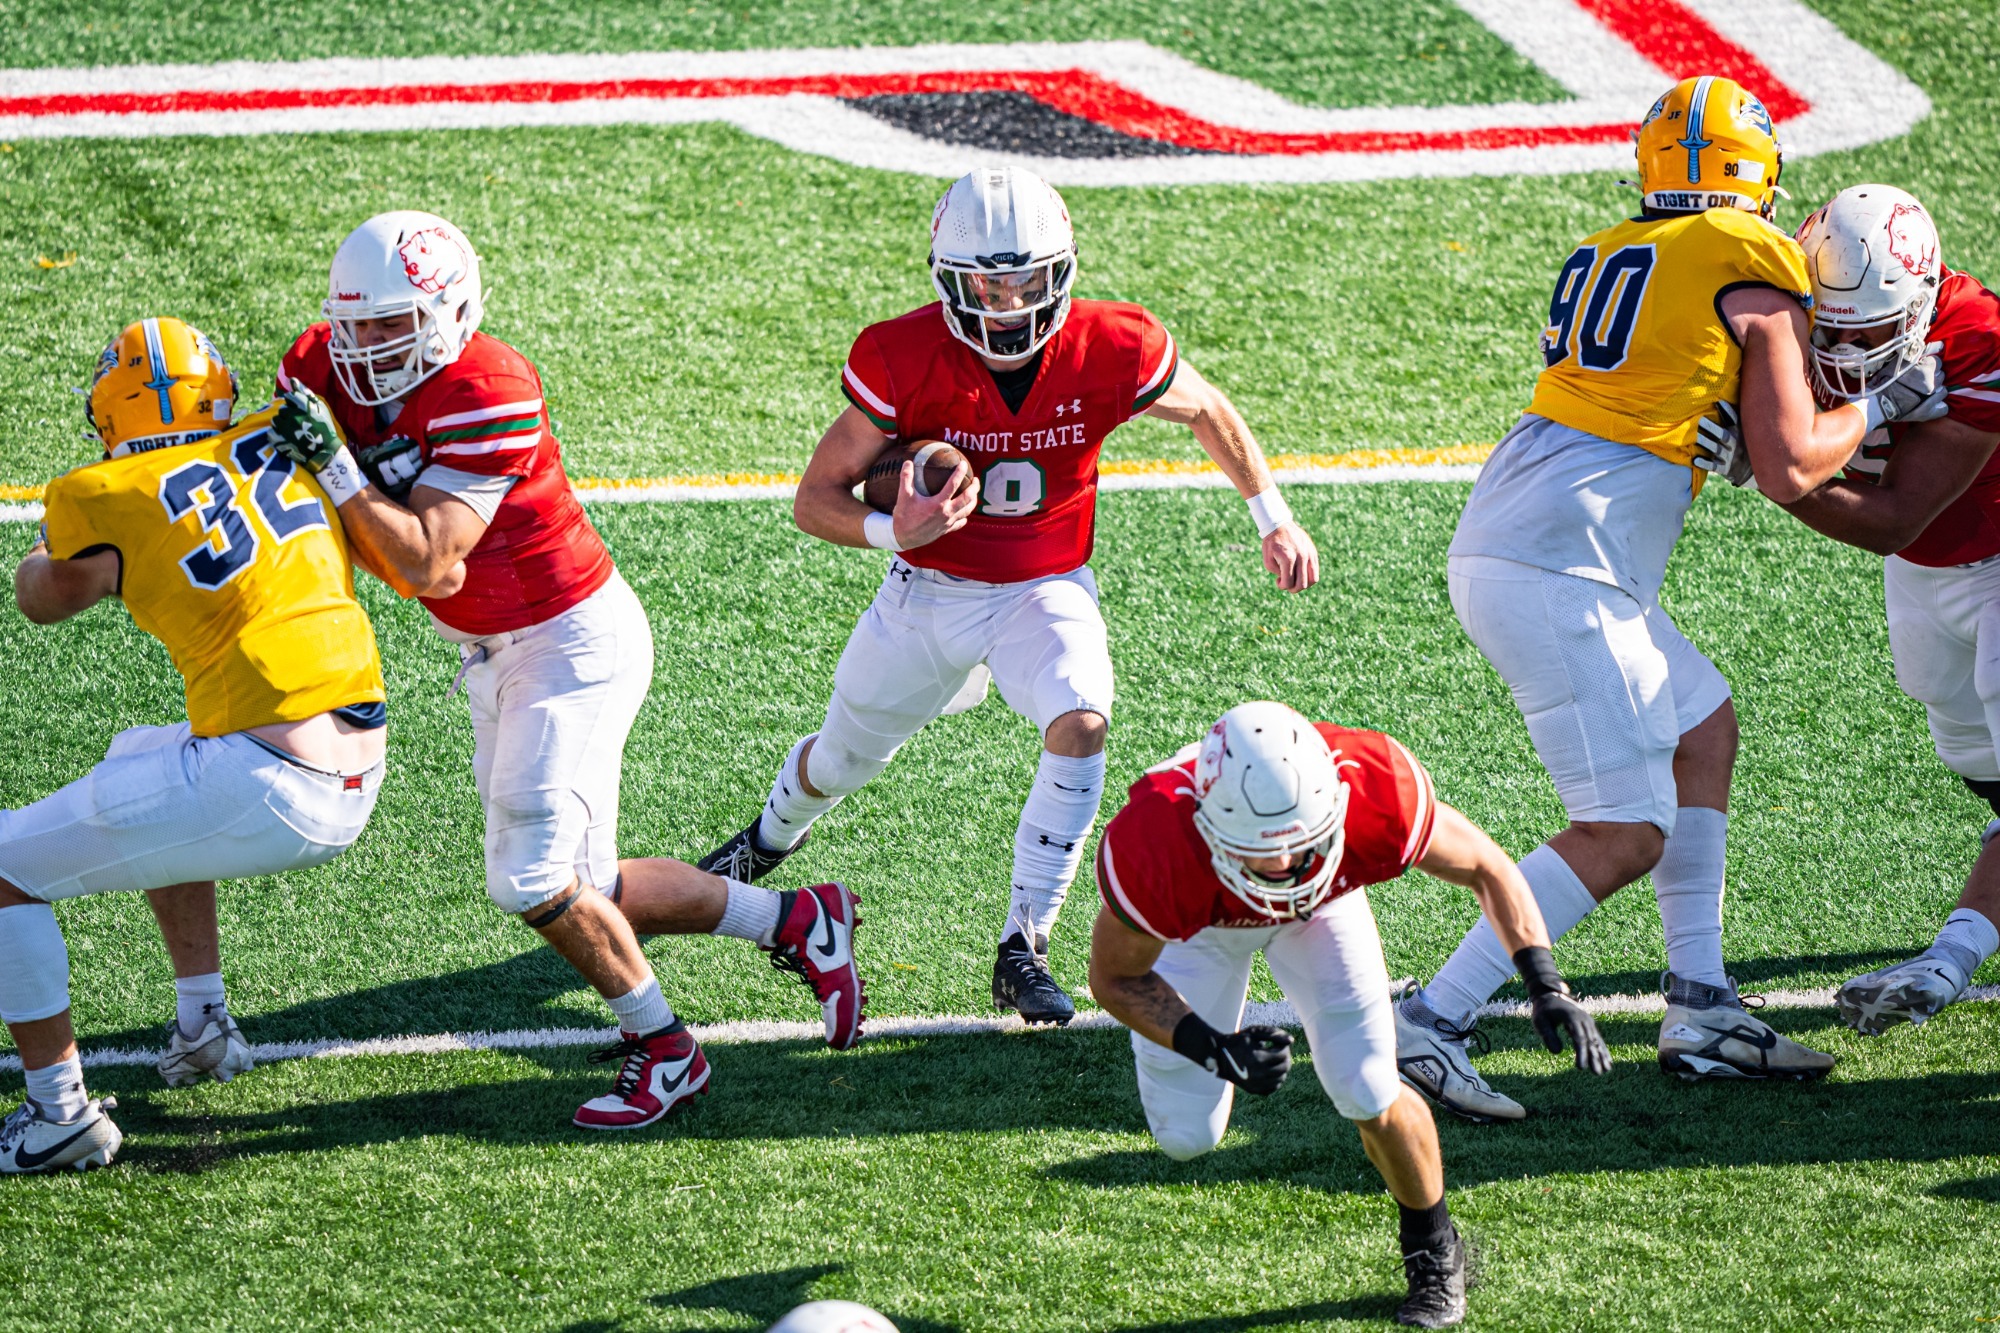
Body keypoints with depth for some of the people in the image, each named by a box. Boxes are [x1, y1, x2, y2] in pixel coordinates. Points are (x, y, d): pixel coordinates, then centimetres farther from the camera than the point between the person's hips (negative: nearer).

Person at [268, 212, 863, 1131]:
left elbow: (429, 566, -30)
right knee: (577, 886, 10)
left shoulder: (486, 394, -26)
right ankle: (794, 922, 26)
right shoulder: (323, 372, -4)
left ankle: (663, 1051, 6)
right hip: (492, 655, 9)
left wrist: (334, 466, -33)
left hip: (573, 642, -9)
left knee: (533, 878, -13)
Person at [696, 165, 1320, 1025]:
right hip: (929, 594, 0)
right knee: (841, 763, 19)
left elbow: (1206, 411, 3)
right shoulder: (907, 362, -23)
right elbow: (816, 500, -16)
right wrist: (891, 533, -37)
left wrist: (1274, 518, 7)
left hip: (1044, 592, 0)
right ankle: (774, 834, 58)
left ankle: (1022, 952, -20)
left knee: (1079, 726, -30)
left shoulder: (1109, 352, -20)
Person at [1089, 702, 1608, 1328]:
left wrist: (1546, 985, -31)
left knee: (1371, 1099, -14)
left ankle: (1434, 1253, 15)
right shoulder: (1152, 851, -45)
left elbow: (1486, 868, -20)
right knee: (1186, 1134, -1)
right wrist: (1211, 1049, -39)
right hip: (1197, 916, 0)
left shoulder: (1377, 794, -41)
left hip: (1322, 899, 1)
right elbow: (1116, 976, -24)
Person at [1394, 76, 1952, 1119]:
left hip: (1494, 547, 9)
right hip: (1561, 572, -9)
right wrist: (1879, 408, 14)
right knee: (1624, 835, -4)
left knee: (1704, 724, 21)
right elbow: (1789, 469, -1)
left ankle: (1701, 1010, 18)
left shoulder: (1603, 257, 19)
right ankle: (1430, 1023, -10)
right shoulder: (1756, 270, -2)